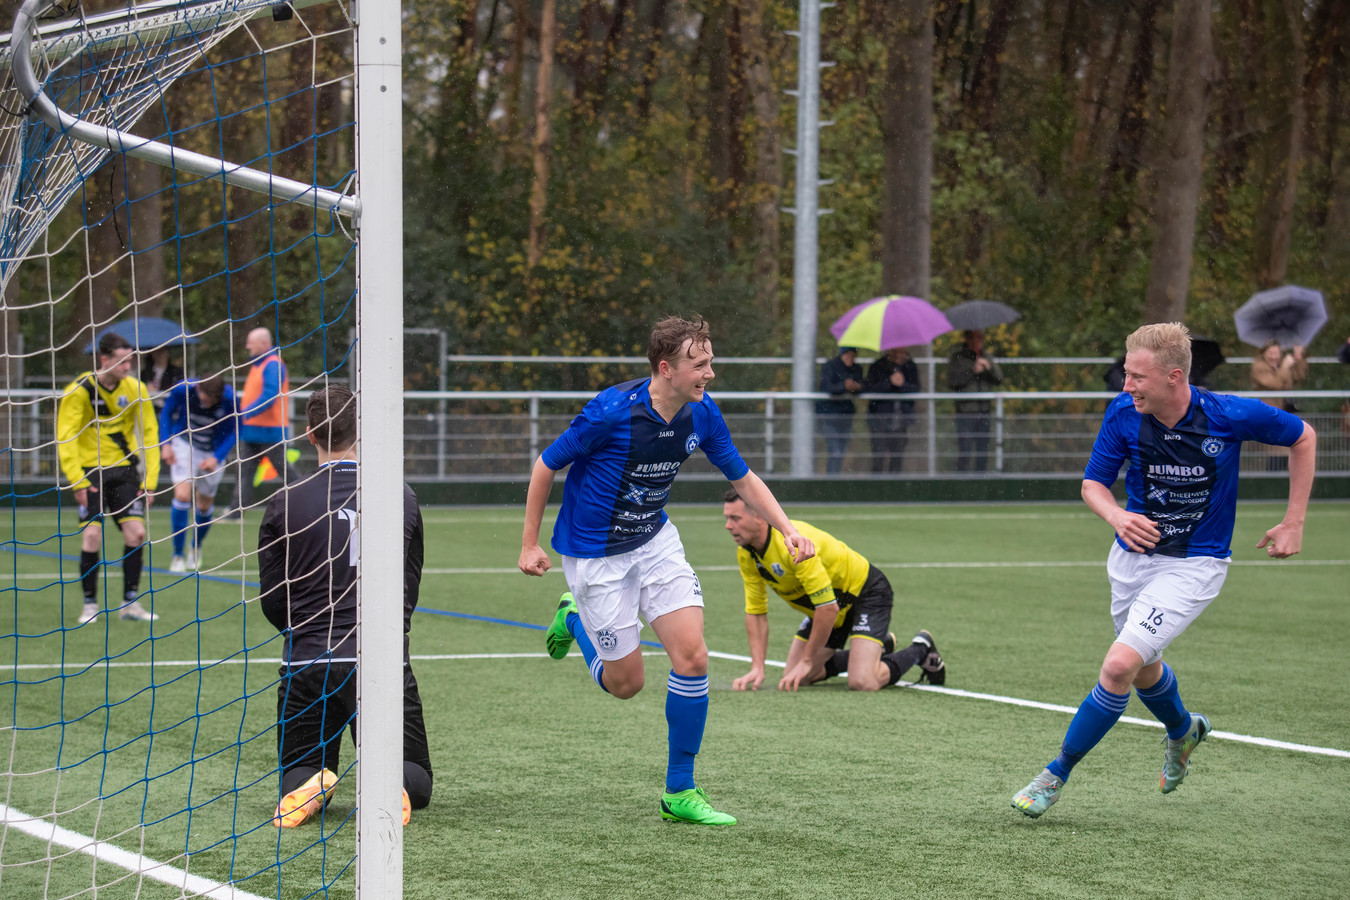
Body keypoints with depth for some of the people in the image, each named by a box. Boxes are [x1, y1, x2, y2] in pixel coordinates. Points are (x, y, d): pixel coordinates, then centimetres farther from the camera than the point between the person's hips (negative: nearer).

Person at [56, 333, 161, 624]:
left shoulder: (135, 389, -3)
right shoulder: (79, 392, -13)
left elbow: (149, 435, 4)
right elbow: (65, 440, -13)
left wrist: (149, 480, -1)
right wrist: (77, 481, -19)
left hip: (124, 471, 3)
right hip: (90, 473, -3)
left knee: (136, 533, -6)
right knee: (92, 536, -12)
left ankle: (130, 602, 6)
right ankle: (90, 604, 2)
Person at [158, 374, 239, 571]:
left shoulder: (229, 400, -24)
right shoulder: (182, 390, -23)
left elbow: (233, 433, -11)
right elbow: (166, 413, -4)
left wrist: (217, 458, -22)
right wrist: (165, 444, -13)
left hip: (213, 453, 1)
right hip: (184, 445, -1)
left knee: (205, 505, 10)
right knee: (182, 495, -19)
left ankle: (196, 548, 41)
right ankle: (178, 555, -8)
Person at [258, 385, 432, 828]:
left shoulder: (287, 502, -3)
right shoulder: (402, 497, 4)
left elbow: (273, 601, 3)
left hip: (308, 662, 0)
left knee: (297, 774, 19)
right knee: (415, 780, 15)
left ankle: (309, 787, -17)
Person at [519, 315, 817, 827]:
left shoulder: (701, 412, -9)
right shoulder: (612, 412, -26)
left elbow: (742, 477, 5)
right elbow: (546, 466, -13)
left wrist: (788, 529, -9)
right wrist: (530, 545, -10)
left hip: (655, 539, 5)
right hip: (595, 554, -5)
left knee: (692, 655, -11)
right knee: (625, 683, 1)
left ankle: (680, 792, 1)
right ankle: (573, 619, 33)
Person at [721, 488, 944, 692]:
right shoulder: (746, 554, -9)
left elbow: (828, 608, -33)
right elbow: (755, 612, -1)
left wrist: (806, 661, -25)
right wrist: (757, 668, -12)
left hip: (866, 593, -8)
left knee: (862, 683, -25)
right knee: (793, 680, 5)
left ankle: (920, 650, 6)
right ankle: (878, 648, 23)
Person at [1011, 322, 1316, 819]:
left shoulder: (1230, 416, -22)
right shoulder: (1123, 414, -15)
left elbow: (1303, 437, -4)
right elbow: (1093, 483, -3)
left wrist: (1293, 523, -4)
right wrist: (1116, 516, -26)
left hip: (1193, 565, -5)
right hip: (1133, 555, 5)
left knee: (1120, 665, -19)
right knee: (1142, 669, 24)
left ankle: (1057, 774, -4)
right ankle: (1183, 730, 58)